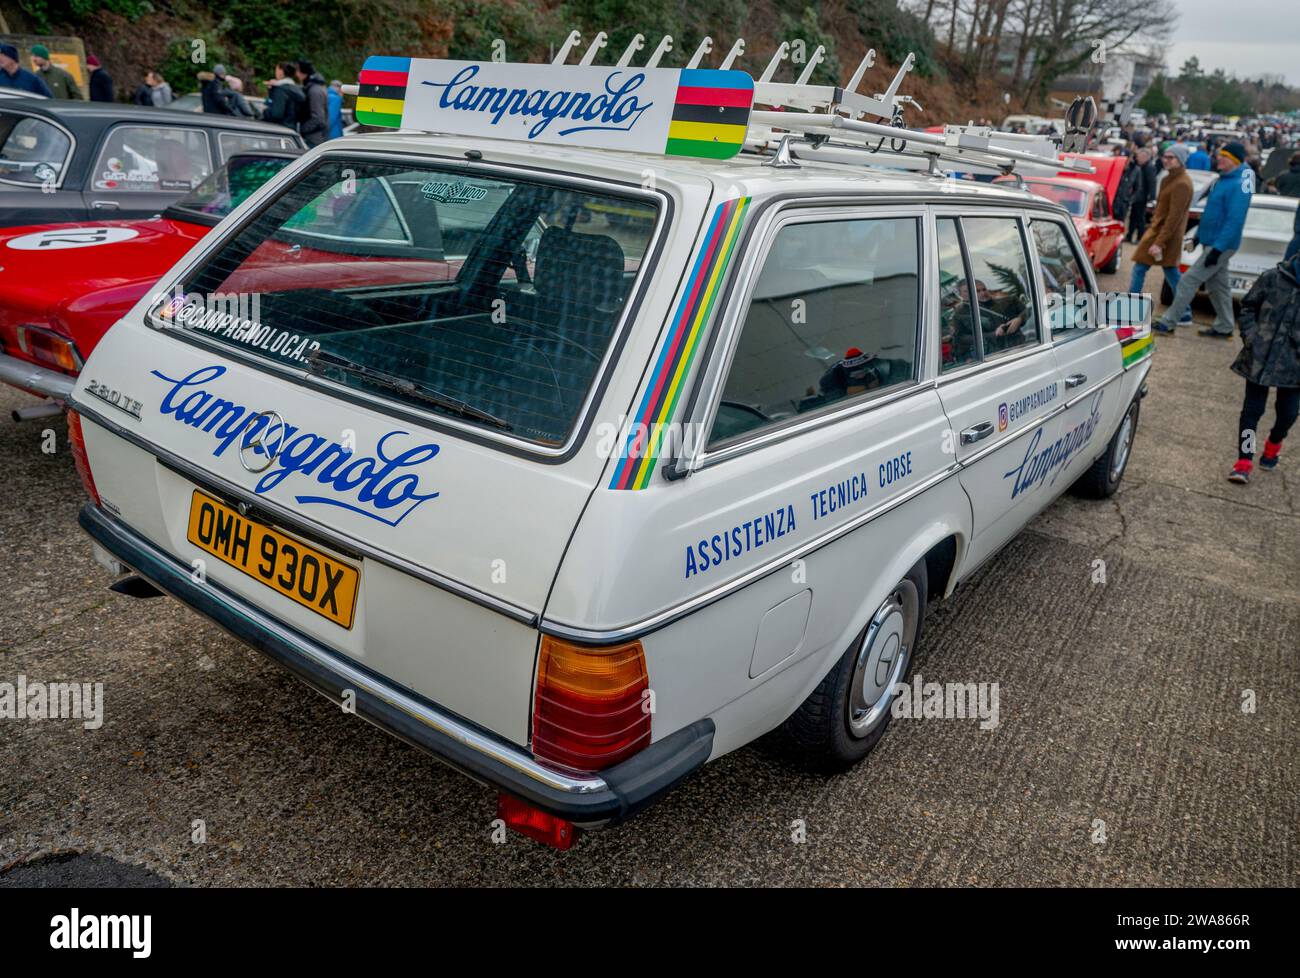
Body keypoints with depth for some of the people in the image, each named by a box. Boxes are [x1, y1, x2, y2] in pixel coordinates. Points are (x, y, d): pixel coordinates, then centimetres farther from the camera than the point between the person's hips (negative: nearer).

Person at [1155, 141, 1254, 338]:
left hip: (1221, 245, -10)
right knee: (1218, 285, 15)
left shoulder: (1238, 185, -20)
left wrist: (1218, 248, -26)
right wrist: (1199, 235, 22)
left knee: (1189, 280, -9)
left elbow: (1235, 221, -24)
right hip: (1211, 242, 10)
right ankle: (1224, 327, 25)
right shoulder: (1223, 180, 10)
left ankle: (1168, 322, -5)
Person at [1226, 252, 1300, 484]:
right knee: (1252, 409, 1)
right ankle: (1245, 461, 6)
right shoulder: (1273, 278, -6)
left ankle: (1273, 445, 37)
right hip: (1260, 358, -1)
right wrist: (1249, 334, -4)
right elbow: (1249, 306, 6)